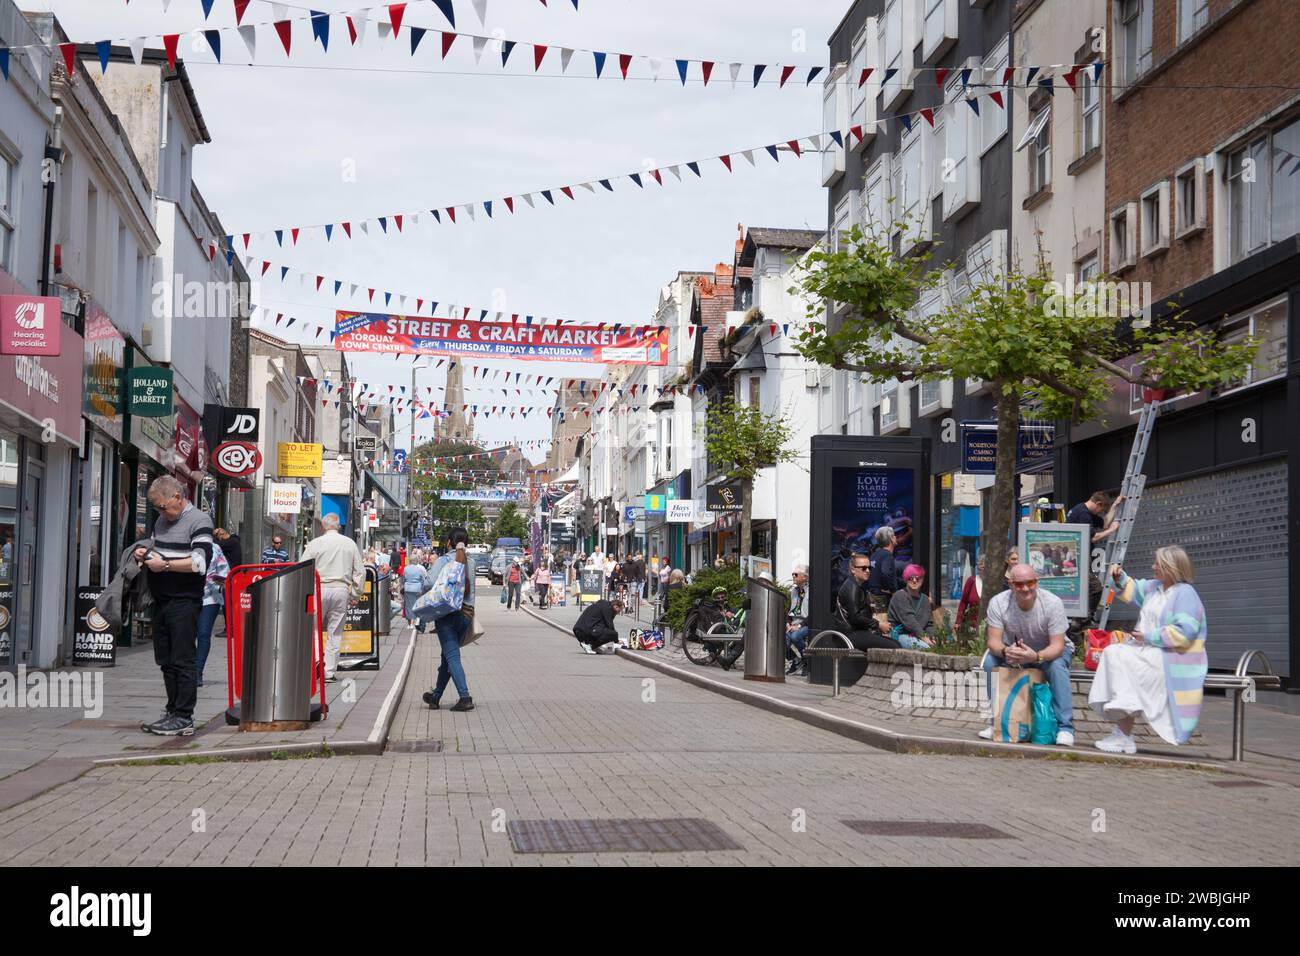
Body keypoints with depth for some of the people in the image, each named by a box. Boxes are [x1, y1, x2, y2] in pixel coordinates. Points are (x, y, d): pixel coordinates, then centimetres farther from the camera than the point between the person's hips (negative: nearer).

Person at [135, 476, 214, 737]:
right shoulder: (161, 521, 18)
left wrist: (165, 564, -17)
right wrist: (146, 555, 9)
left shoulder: (199, 521, -8)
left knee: (183, 661, -7)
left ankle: (184, 718, -4)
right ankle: (173, 713, 18)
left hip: (184, 601, -8)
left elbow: (201, 562, -19)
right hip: (162, 601, 8)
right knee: (166, 661, 10)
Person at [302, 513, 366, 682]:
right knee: (335, 632, 5)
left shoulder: (315, 544, -1)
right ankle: (330, 671, 6)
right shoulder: (350, 544, 8)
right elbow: (360, 571, 9)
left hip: (319, 589, -2)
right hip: (341, 590, 2)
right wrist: (356, 595, 15)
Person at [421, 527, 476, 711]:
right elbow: (471, 591, 9)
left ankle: (465, 697, -18)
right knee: (447, 656, 15)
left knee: (452, 656, -7)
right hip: (467, 613, 6)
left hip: (447, 613, -6)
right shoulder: (469, 564, 8)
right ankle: (436, 696, 25)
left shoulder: (443, 561, -7)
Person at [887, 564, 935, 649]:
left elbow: (929, 623, 19)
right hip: (901, 635, -6)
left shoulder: (925, 599, 21)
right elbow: (908, 620, -13)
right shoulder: (899, 596, -2)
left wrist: (930, 637, -3)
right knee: (926, 647, -33)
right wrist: (923, 636, -18)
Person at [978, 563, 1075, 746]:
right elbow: (994, 640, -21)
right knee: (990, 661, -24)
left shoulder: (1052, 603, -27)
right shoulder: (998, 603, -21)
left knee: (1057, 666, -35)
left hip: (1050, 650, -2)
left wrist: (1036, 656, -51)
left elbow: (1057, 645, -29)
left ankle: (1065, 728, -27)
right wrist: (1005, 651, -47)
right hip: (1014, 650, 3)